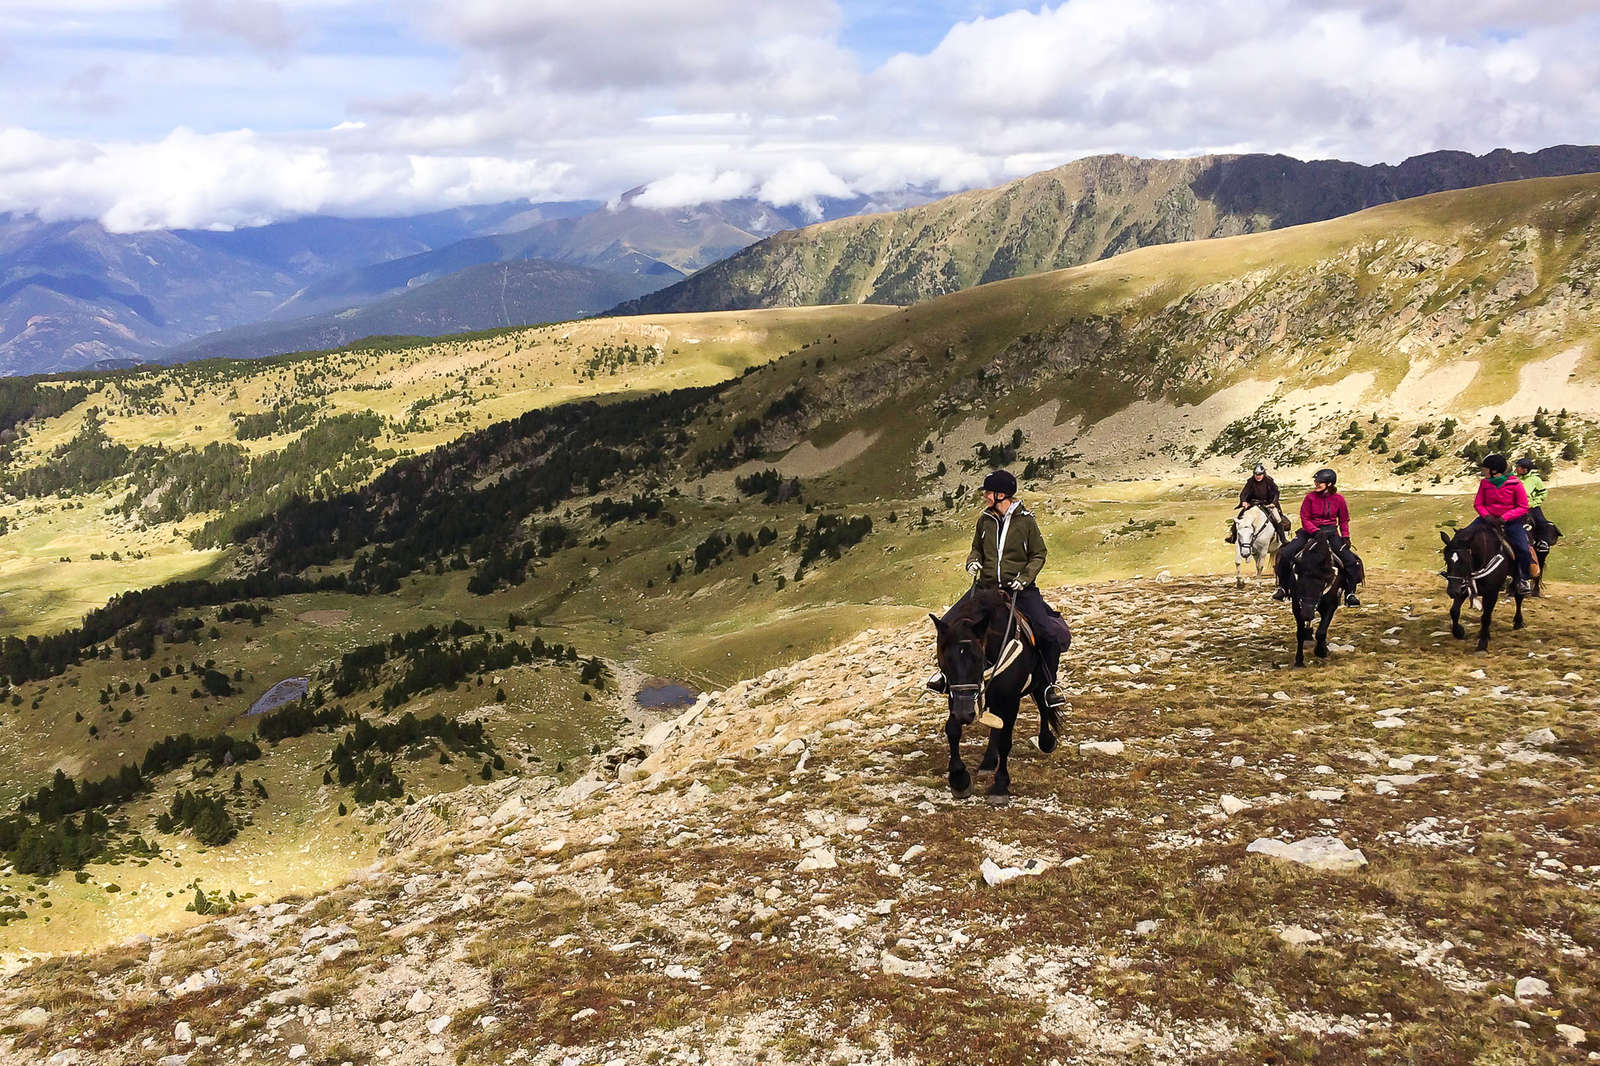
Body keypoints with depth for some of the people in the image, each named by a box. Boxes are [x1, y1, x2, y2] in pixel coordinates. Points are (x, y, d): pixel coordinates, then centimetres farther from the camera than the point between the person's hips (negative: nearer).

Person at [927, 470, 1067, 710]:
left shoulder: (1026, 520, -5)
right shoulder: (985, 520, 6)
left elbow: (1038, 555, 2)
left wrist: (1025, 577, -13)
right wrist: (973, 561, -1)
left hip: (1019, 588, -3)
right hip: (986, 586, 3)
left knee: (1049, 634, -17)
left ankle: (1050, 683, 5)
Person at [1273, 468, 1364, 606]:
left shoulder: (1338, 499, -2)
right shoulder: (1310, 497, -5)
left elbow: (1344, 521, 9)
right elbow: (1305, 518, -4)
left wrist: (1345, 537, -5)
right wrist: (1316, 532, -19)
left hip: (1331, 532, 0)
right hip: (1310, 531, 0)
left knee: (1351, 560, -17)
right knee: (1285, 553, -19)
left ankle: (1350, 594, 0)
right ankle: (1283, 587, 0)